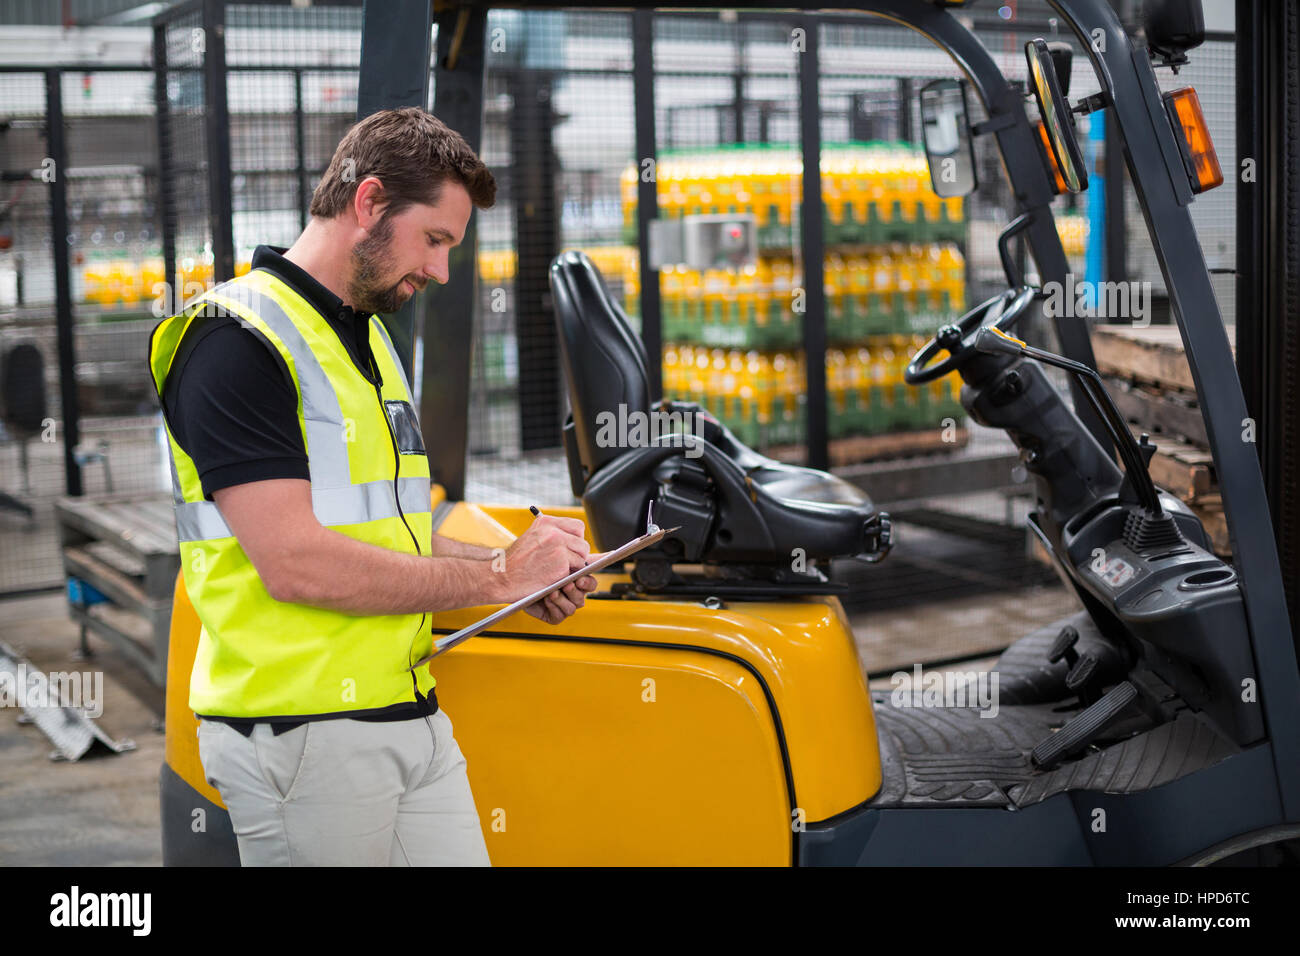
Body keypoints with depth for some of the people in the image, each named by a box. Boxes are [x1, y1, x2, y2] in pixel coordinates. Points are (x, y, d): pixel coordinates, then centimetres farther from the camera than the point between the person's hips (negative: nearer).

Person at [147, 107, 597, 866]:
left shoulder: (370, 339, 18)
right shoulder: (240, 342, -13)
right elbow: (296, 563, -21)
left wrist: (525, 567, 5)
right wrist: (498, 575, -13)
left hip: (415, 719, 8)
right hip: (302, 732, -8)